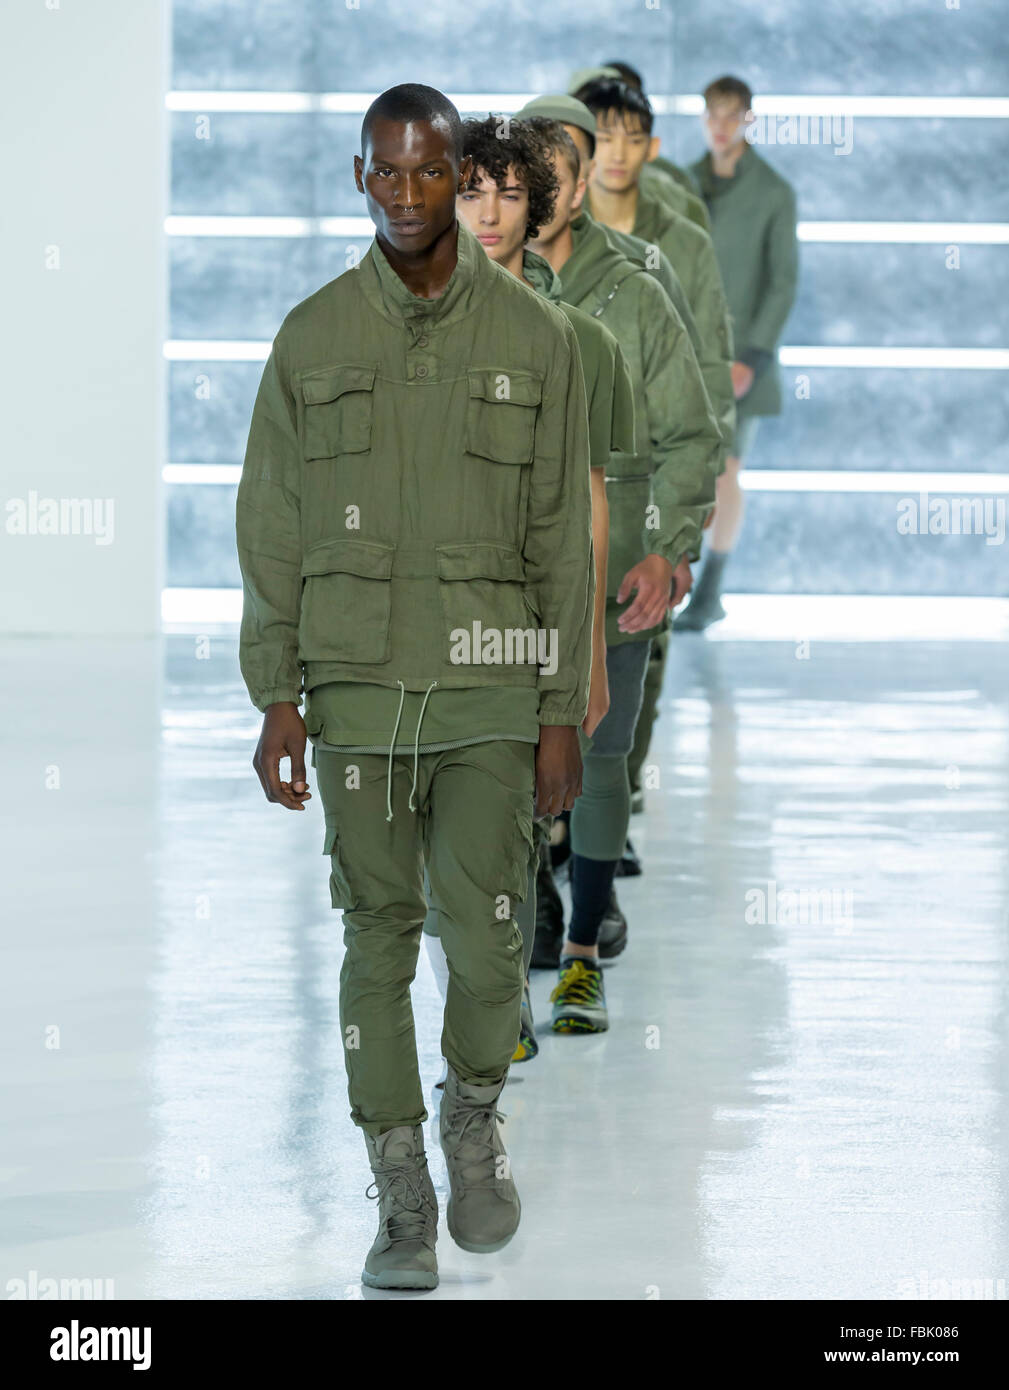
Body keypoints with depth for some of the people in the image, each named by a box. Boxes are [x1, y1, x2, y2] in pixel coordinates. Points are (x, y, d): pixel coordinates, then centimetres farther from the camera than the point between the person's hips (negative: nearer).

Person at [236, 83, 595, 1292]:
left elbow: (564, 537, 2)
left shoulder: (534, 338, 0)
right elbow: (270, 527, 5)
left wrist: (562, 714, -1)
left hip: (490, 692, -1)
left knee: (484, 938, -5)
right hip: (356, 686, 1)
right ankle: (401, 1192, 14)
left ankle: (474, 1117, 25)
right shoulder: (313, 338, 3)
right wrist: (276, 698, -2)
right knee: (378, 940, 4)